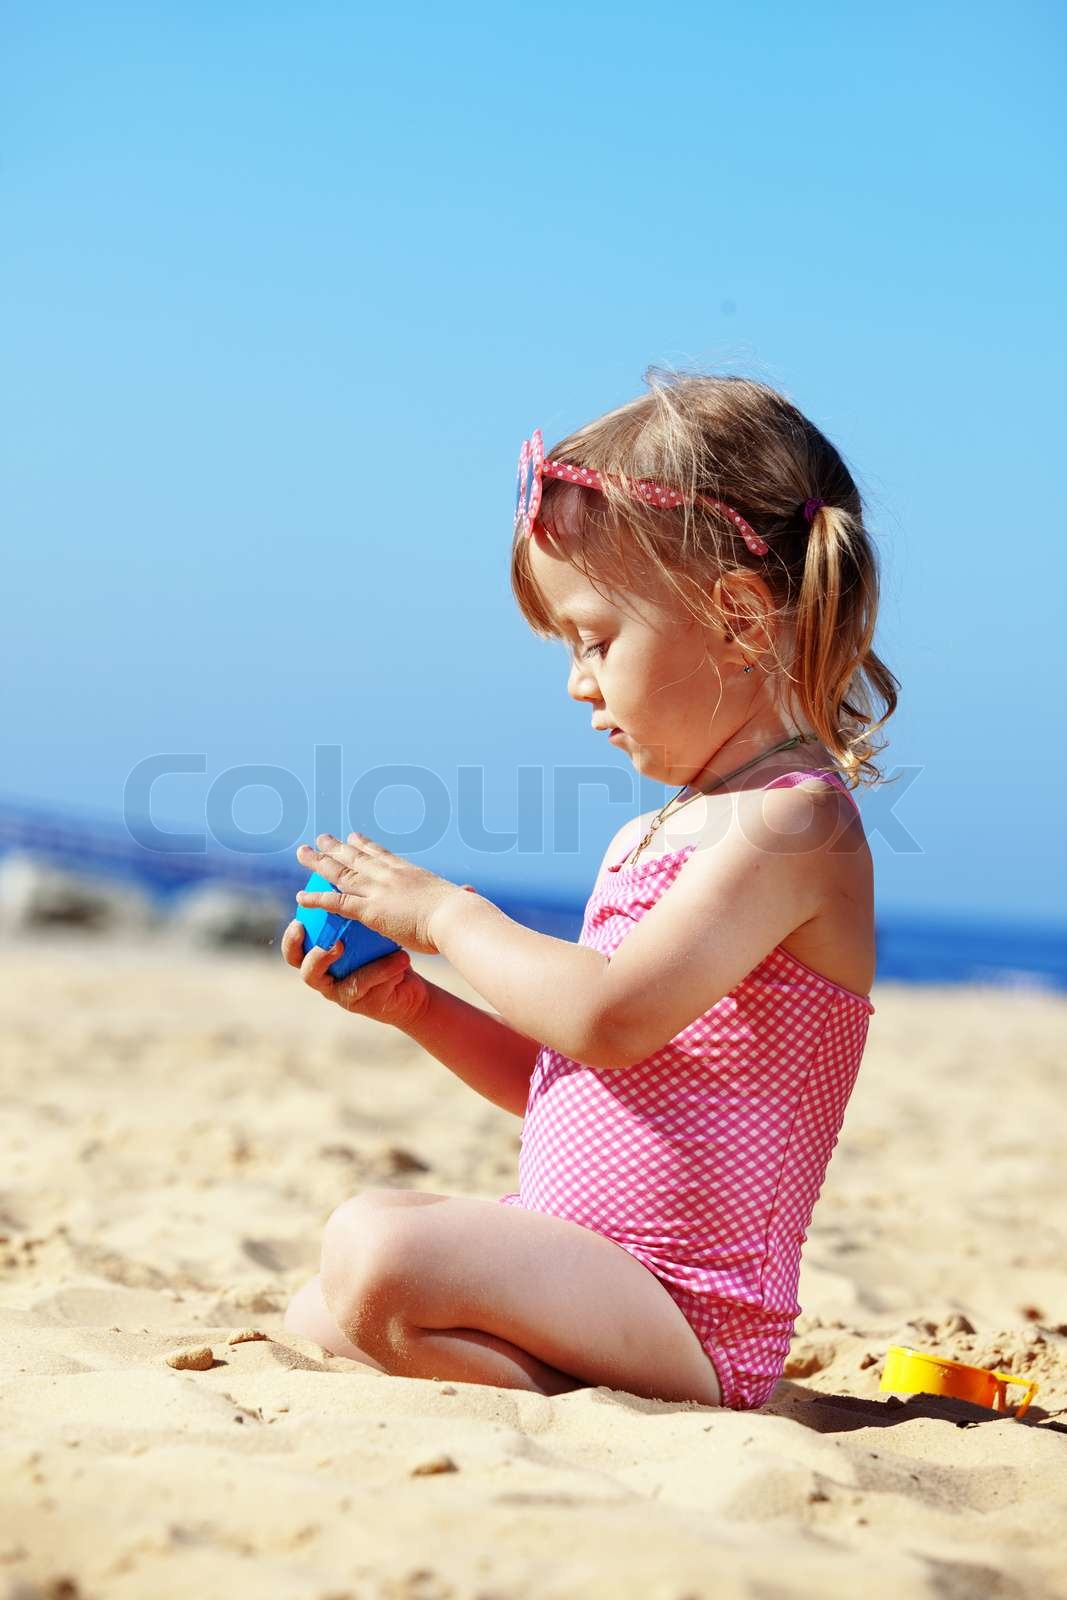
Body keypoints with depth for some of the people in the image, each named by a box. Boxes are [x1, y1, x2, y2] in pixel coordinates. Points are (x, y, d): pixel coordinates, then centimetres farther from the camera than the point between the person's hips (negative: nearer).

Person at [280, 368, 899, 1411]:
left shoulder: (794, 824, -15)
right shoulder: (647, 839, 15)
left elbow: (611, 1019, -26)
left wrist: (447, 914, -12)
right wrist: (413, 1005, 7)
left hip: (685, 1311, -10)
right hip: (572, 1260, 10)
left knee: (376, 1253, -30)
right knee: (312, 1322, 18)